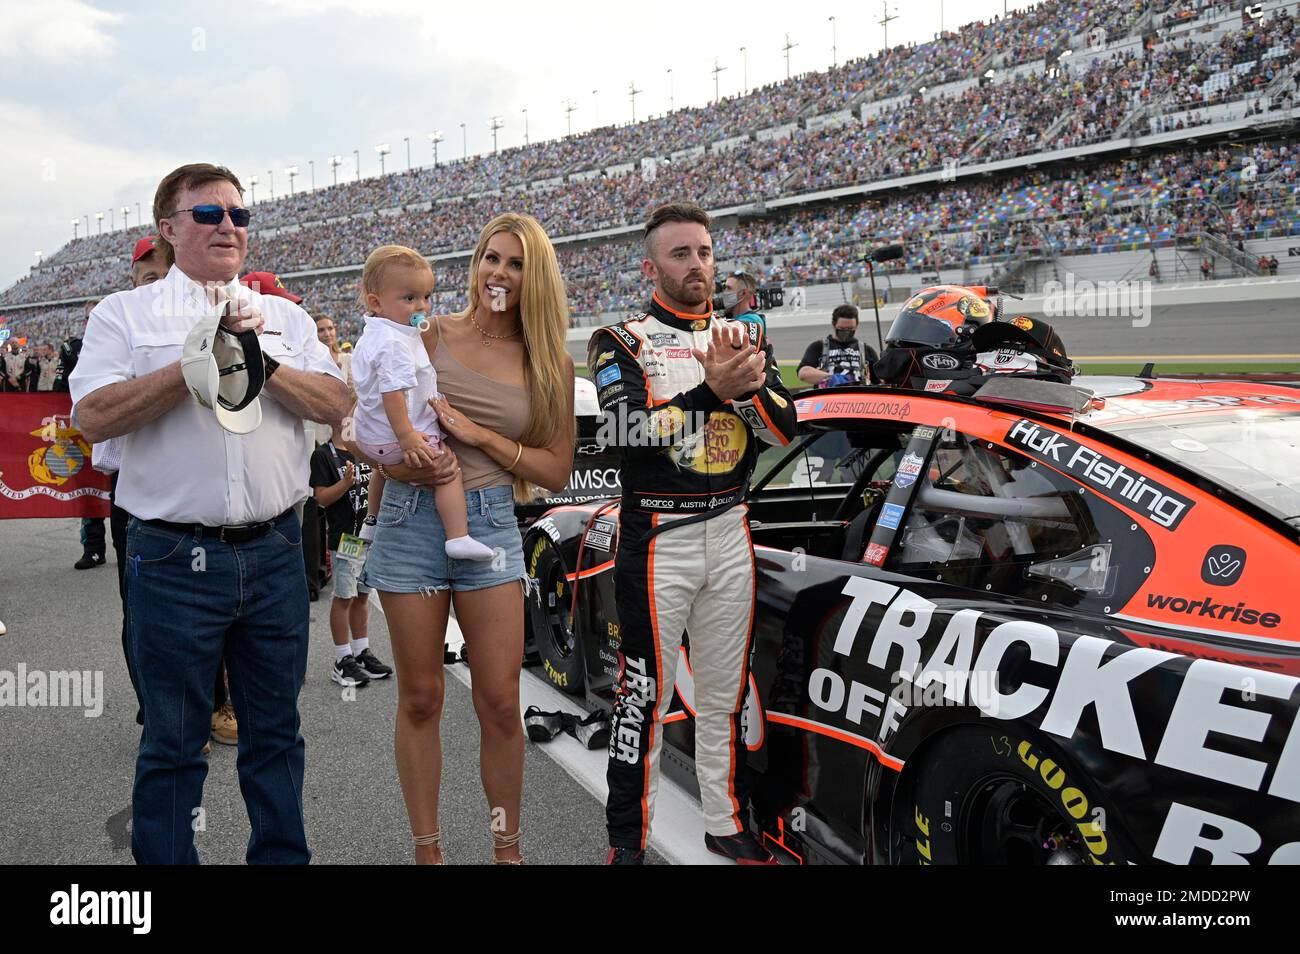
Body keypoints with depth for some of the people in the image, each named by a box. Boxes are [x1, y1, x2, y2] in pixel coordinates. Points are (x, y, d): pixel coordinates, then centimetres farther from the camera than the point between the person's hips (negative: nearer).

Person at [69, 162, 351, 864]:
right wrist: (200, 358, -15)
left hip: (275, 552, 3)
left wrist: (261, 361, -14)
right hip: (174, 559, -3)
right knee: (173, 743, 10)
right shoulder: (124, 314, 3)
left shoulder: (285, 317, 11)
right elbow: (93, 417, -11)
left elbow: (335, 404, -1)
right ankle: (165, 859, 26)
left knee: (275, 730, 15)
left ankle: (283, 856, 31)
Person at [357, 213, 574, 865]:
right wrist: (393, 463, -15)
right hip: (411, 521, 0)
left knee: (500, 703, 0)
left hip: (491, 526, 0)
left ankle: (507, 848, 21)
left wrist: (478, 434, -10)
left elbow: (556, 470, 2)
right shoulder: (430, 335, 3)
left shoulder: (551, 365, 4)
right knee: (420, 699, 8)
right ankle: (427, 849, 24)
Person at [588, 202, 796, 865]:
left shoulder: (744, 337, 12)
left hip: (729, 532, 5)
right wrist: (712, 390, -28)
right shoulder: (622, 342, -1)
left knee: (724, 692, 13)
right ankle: (626, 839, 13)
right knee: (647, 694, 0)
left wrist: (750, 383, -18)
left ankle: (725, 823, 27)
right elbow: (625, 428, -19)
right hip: (656, 537, -4)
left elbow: (784, 428, 1)